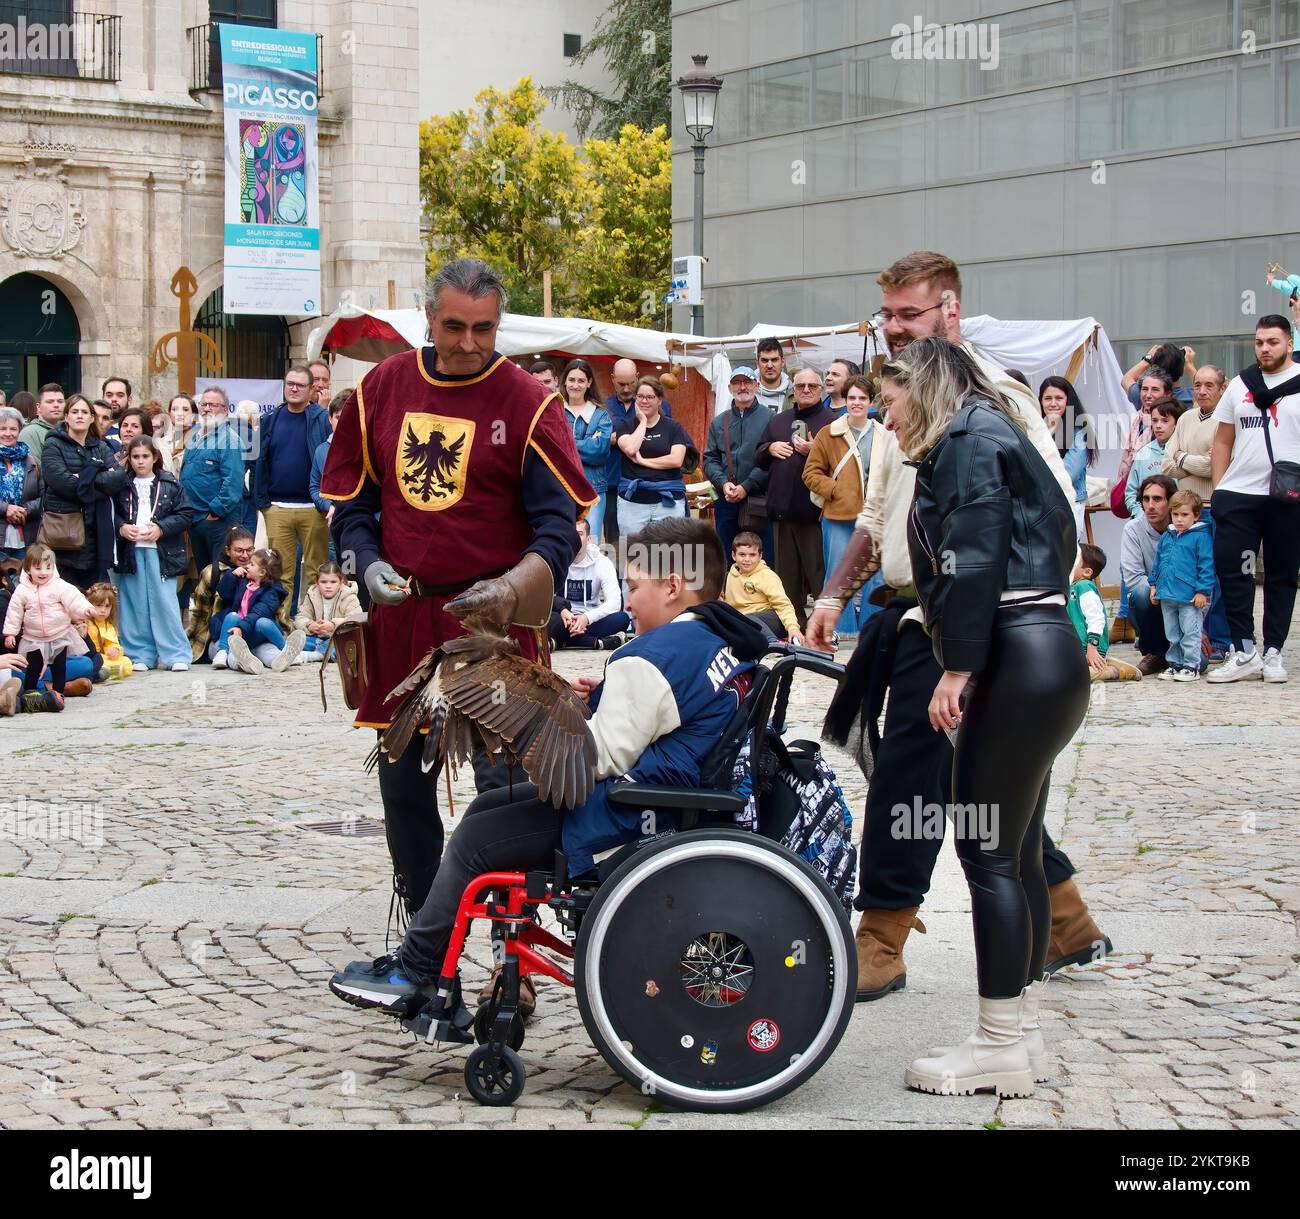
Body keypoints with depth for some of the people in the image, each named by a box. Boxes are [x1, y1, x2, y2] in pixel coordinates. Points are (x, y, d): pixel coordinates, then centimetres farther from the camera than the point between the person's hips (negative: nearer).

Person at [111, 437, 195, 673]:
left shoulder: (170, 485, 4)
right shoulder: (121, 486, 7)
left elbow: (185, 514, 1)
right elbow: (110, 514, 10)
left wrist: (161, 528, -10)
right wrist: (121, 528, -9)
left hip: (161, 551, -2)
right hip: (130, 551, 2)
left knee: (165, 602, -5)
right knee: (135, 605, 4)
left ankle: (176, 655, 0)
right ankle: (139, 655, 10)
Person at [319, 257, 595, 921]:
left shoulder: (527, 403, -5)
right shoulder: (383, 388, 7)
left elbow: (559, 520, -8)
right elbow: (350, 499, 13)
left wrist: (515, 586, -25)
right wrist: (369, 564, -5)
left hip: (492, 617, -4)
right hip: (401, 614, 4)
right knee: (403, 780, 10)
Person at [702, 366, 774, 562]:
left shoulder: (769, 418, 0)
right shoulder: (718, 422, 14)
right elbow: (709, 459, 10)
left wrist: (746, 487, -15)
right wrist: (723, 483, -8)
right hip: (726, 502, 4)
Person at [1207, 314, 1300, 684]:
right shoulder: (1239, 385, 13)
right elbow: (1223, 441, 15)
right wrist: (1217, 489, 6)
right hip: (1238, 495, 3)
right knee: (1230, 570, -4)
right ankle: (1244, 653, 3)